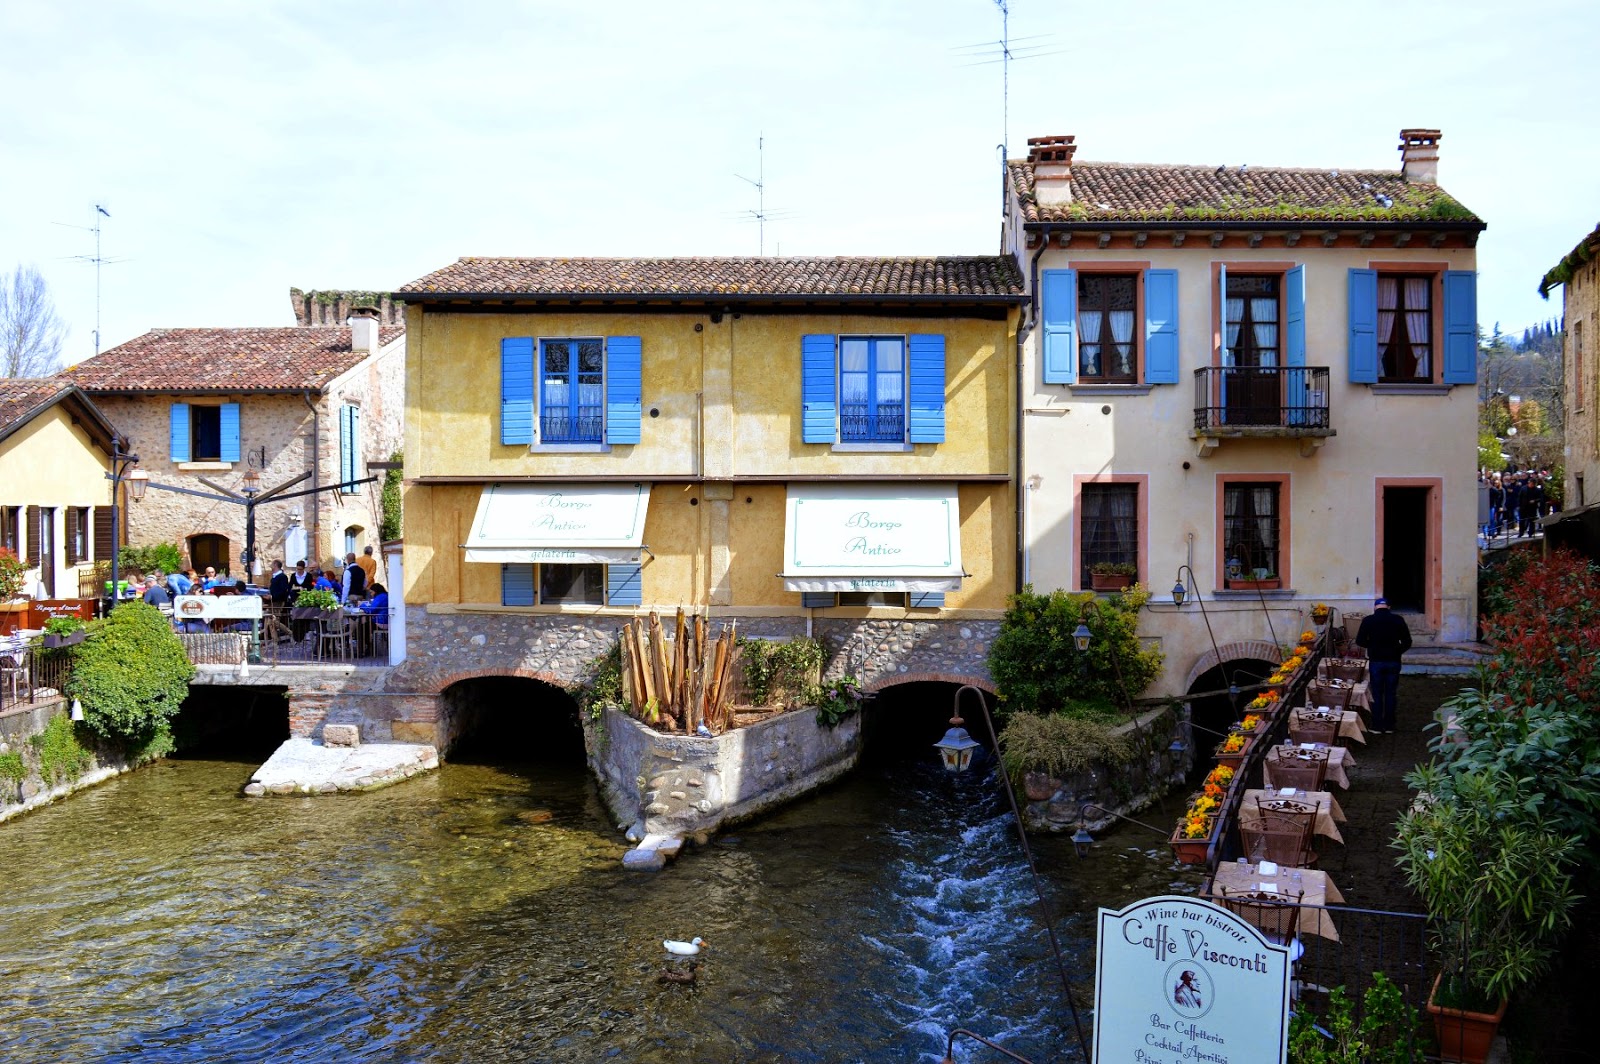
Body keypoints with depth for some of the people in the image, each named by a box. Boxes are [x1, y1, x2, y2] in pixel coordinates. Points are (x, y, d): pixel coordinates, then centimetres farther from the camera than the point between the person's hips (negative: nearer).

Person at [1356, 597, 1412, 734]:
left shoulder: (1368, 620, -5)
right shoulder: (1398, 620, -2)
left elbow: (1360, 641, -4)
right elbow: (1407, 642, -1)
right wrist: (1396, 652, 15)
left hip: (1376, 662, -1)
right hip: (1393, 662, 1)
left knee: (1377, 695, 7)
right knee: (1391, 694, 10)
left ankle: (1377, 726, 9)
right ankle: (1389, 726, 14)